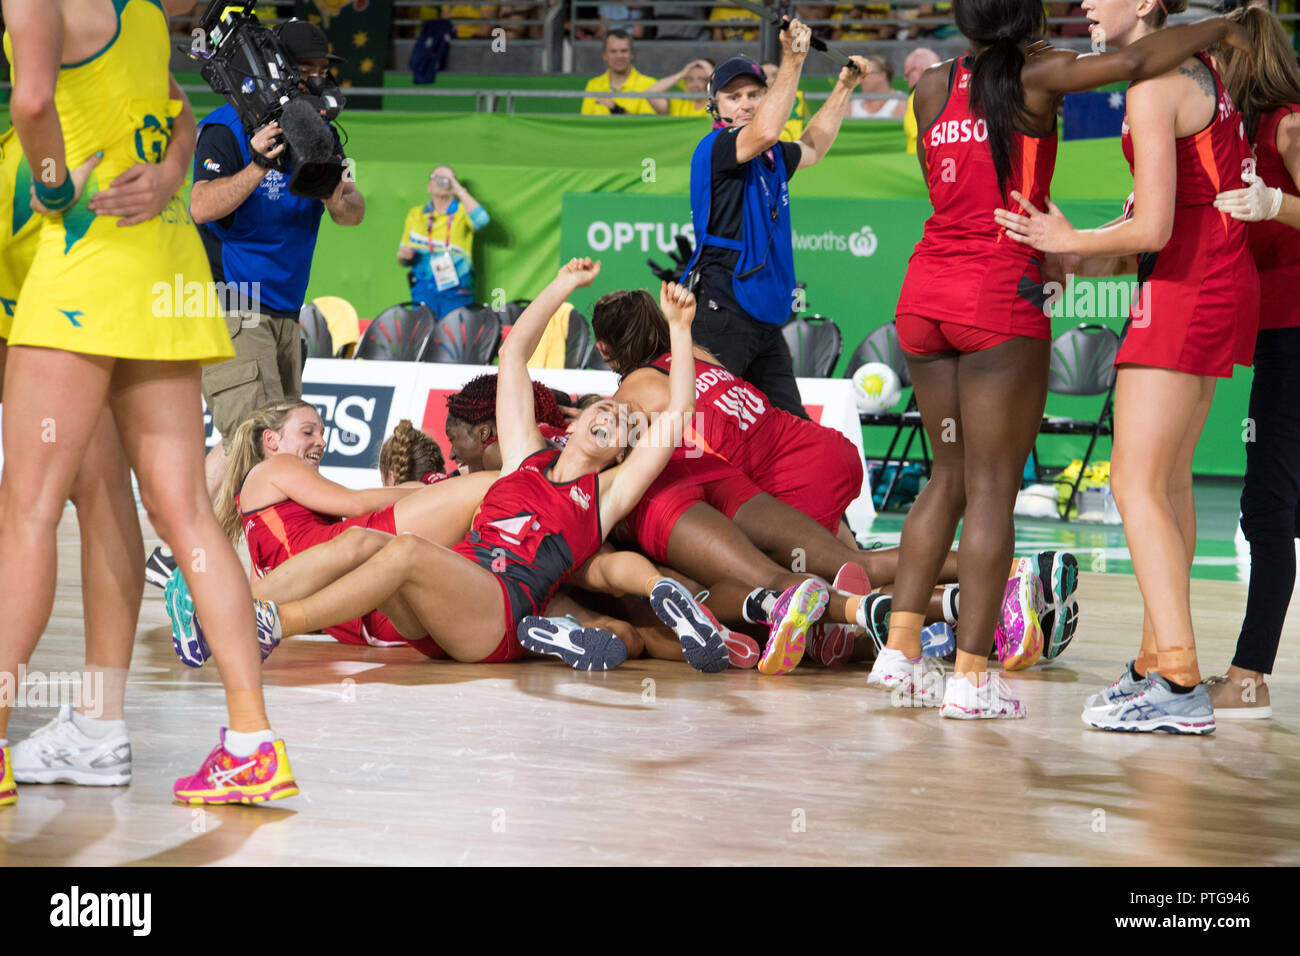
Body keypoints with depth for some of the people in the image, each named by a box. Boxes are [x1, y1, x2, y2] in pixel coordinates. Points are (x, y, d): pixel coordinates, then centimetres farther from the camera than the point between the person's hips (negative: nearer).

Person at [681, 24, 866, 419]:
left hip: (765, 320, 9)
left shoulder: (771, 157, 19)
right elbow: (765, 132, -27)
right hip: (722, 314, -9)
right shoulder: (713, 148, -7)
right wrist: (792, 62, -23)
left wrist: (844, 87, 38)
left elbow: (811, 147, 42)